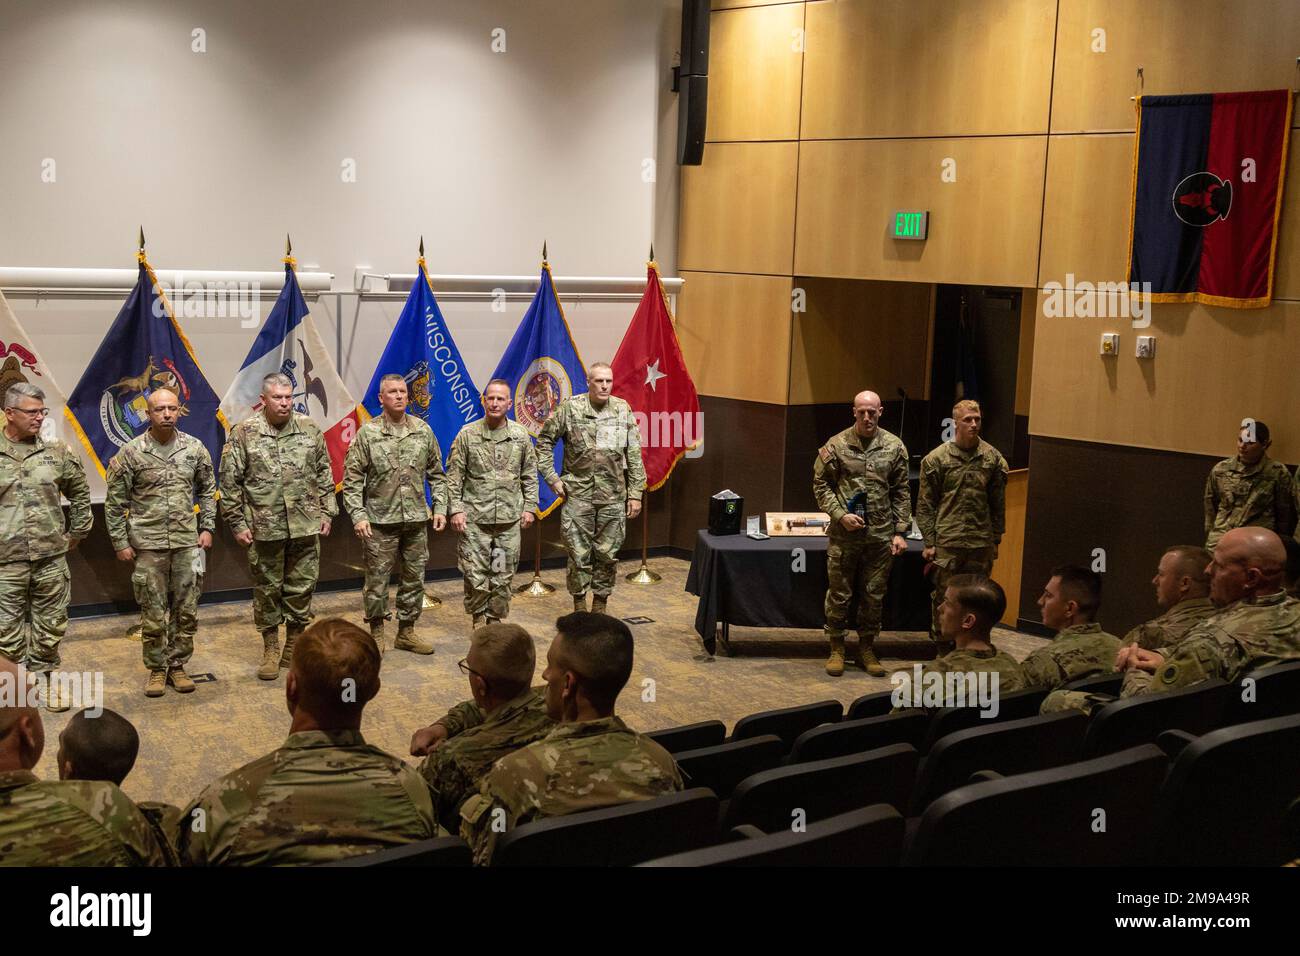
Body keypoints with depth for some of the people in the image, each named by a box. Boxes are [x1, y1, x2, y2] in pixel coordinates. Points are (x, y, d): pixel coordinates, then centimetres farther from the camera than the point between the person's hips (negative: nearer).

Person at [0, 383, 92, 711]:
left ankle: (44, 675, 28)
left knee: (51, 625, 11)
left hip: (51, 558, 2)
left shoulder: (57, 453, 3)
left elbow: (80, 494, 17)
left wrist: (77, 532, 15)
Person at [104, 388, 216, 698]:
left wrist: (206, 527, 6)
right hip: (148, 545, -2)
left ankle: (177, 665, 22)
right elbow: (115, 501, -1)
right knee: (153, 613, 4)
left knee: (187, 610, 8)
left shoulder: (194, 448, 1)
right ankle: (157, 669, 19)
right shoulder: (130, 453, -6)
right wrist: (120, 542, -2)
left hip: (187, 543, 2)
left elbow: (208, 490, 12)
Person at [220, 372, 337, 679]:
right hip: (264, 527, -2)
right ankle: (270, 650, 20)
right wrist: (238, 523, -4)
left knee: (302, 587, 8)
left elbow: (324, 475, 11)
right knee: (267, 589, 7)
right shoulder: (244, 433, -4)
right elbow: (230, 482, -2)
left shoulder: (310, 429, 4)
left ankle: (295, 648, 22)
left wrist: (326, 513, 7)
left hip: (305, 526, 2)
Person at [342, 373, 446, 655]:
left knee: (414, 578, 10)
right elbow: (352, 478, -5)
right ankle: (376, 633, 18)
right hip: (380, 521, -3)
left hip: (417, 520, 3)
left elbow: (436, 474, 10)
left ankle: (406, 632, 23)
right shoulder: (367, 433, -5)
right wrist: (358, 515, -12)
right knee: (377, 579, 3)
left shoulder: (423, 431, 4)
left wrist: (440, 508, 4)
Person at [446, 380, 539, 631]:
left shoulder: (520, 435, 4)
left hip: (510, 518, 2)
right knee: (475, 574, -2)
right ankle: (478, 618, 18)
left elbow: (529, 475, 11)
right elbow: (454, 476, -1)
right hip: (475, 518, -2)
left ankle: (495, 620, 22)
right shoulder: (468, 434, -3)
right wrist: (456, 509, -7)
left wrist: (529, 507, 6)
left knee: (503, 575, 7)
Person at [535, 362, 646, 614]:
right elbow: (544, 442, 5)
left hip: (613, 497, 2)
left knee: (608, 554, 8)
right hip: (578, 495, -2)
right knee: (579, 554, 2)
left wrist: (635, 494, 2)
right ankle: (579, 606, 16)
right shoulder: (569, 408, -4)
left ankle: (600, 607, 22)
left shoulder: (623, 410, 2)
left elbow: (634, 456, 5)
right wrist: (552, 478, -1)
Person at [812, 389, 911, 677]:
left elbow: (901, 492, 5)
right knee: (839, 593, 6)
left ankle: (866, 648, 23)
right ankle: (836, 649, 19)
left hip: (880, 535, 2)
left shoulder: (894, 447, 2)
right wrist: (840, 515, -11)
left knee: (874, 595, 9)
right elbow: (821, 485, 0)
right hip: (844, 535, -2)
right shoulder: (837, 445, -4)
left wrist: (900, 531, 2)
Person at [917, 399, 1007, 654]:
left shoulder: (993, 458, 5)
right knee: (944, 599, 2)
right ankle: (943, 651, 14)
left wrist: (996, 539, 8)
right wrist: (929, 542, -3)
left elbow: (998, 504, 10)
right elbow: (925, 504, 0)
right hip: (947, 543, -2)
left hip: (981, 544, 2)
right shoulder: (937, 458, -1)